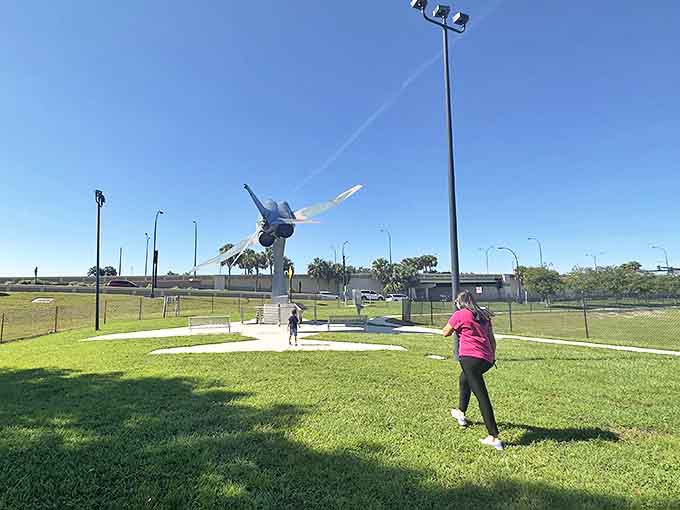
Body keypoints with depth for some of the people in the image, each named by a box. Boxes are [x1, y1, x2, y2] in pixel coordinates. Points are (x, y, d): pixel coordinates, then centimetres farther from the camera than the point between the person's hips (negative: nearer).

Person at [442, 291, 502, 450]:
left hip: (470, 357, -7)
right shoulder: (484, 315, 16)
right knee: (465, 377, 31)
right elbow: (492, 339, 18)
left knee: (482, 396, -7)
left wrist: (455, 327, 21)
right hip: (486, 360, 8)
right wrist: (493, 356, 26)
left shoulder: (459, 314, -2)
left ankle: (494, 437, -7)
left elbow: (445, 333, 7)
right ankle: (461, 412, 45)